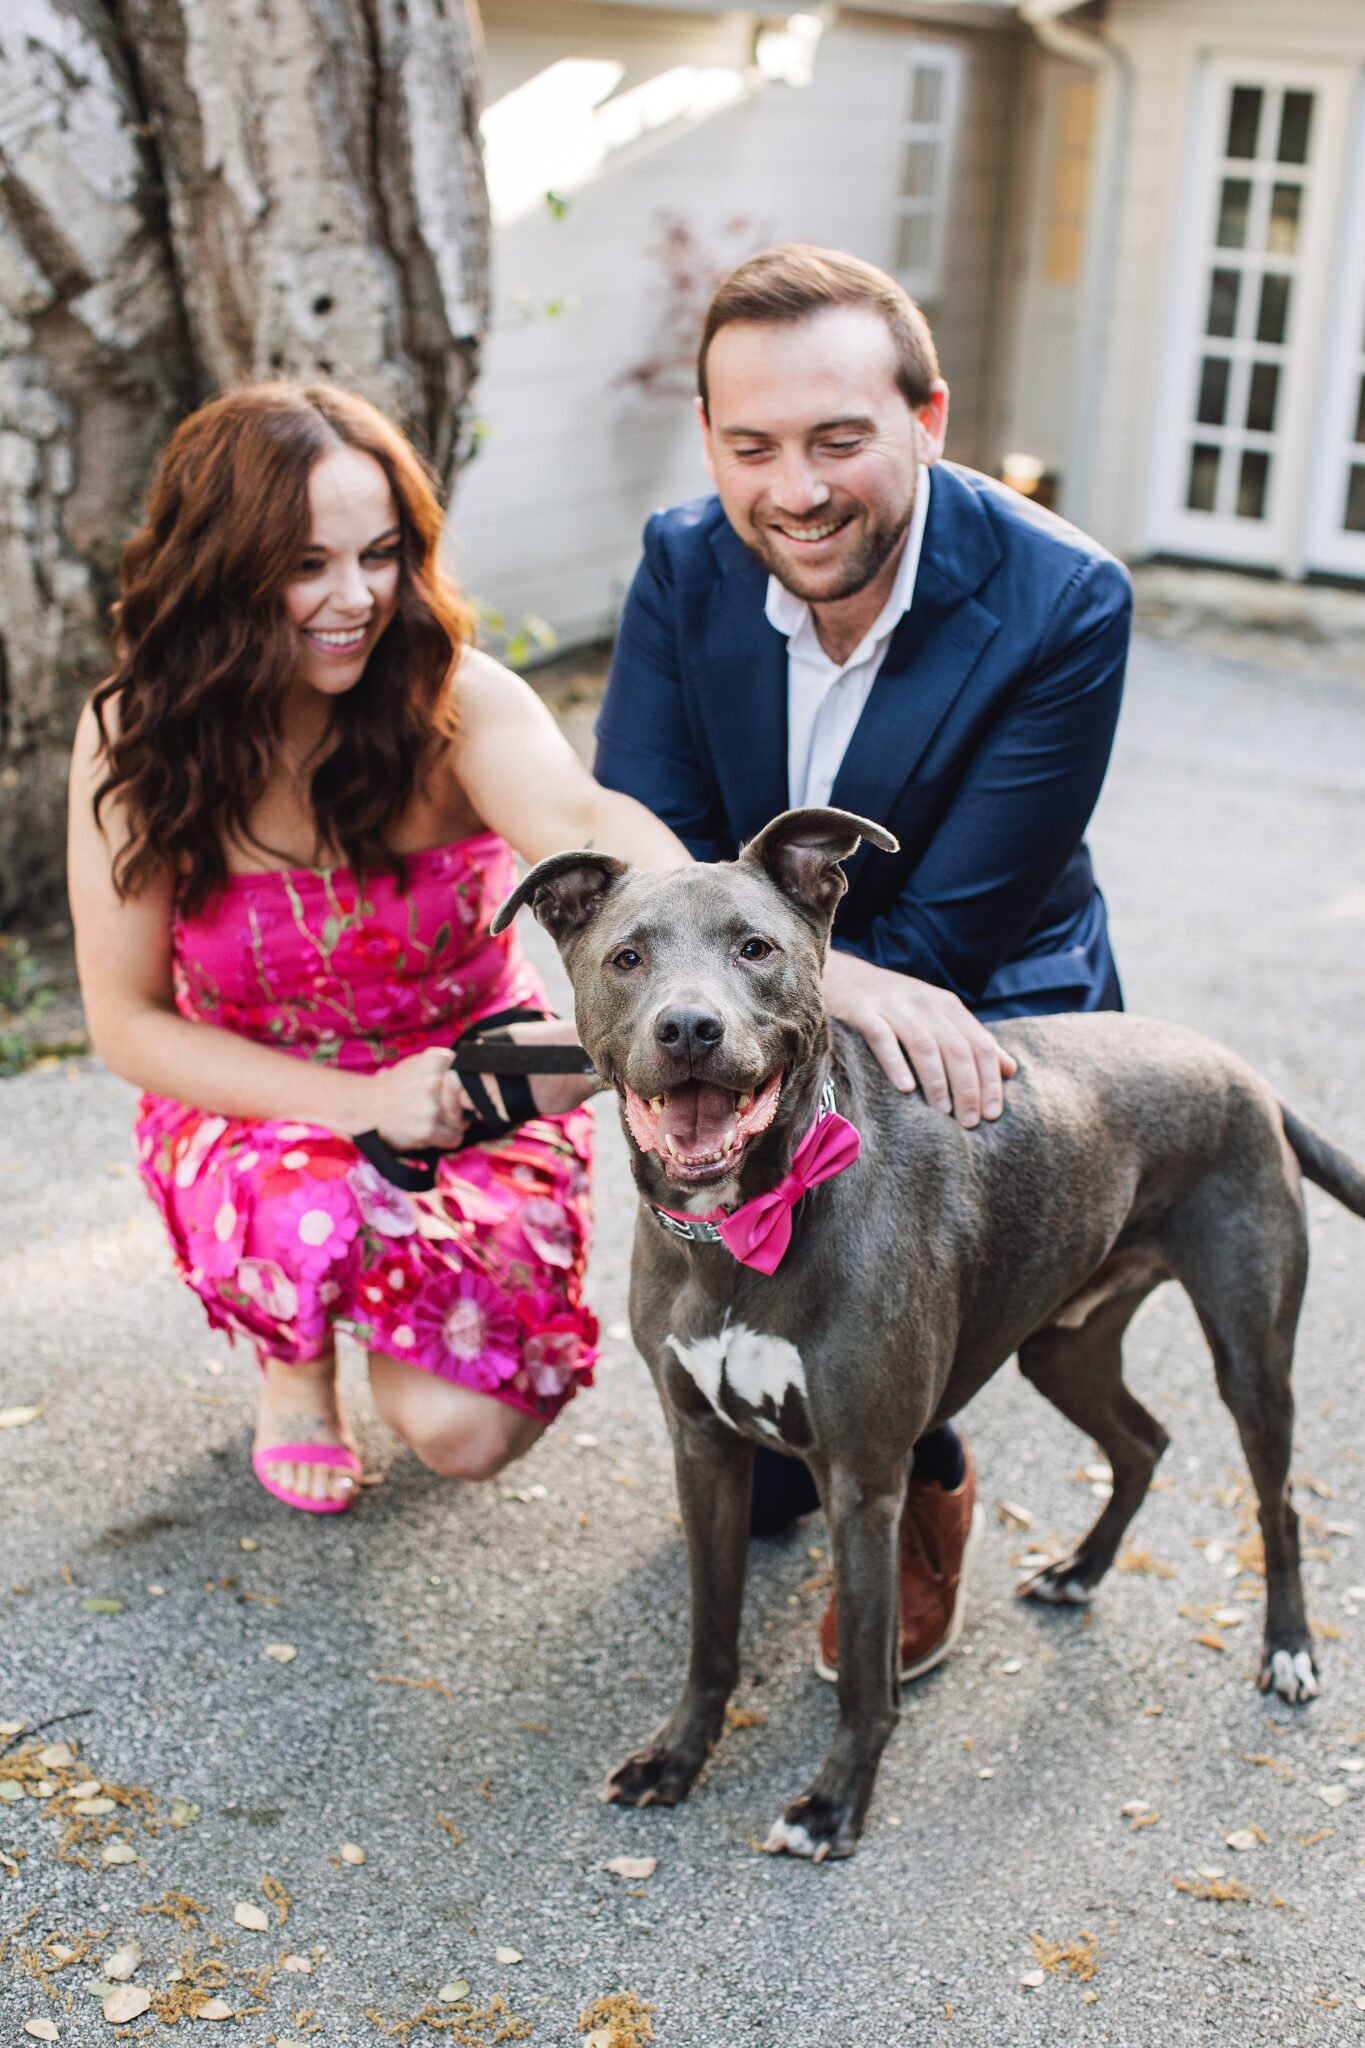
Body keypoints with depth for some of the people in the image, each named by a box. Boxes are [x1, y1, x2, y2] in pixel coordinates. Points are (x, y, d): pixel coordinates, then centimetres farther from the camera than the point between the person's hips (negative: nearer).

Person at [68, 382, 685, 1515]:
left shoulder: (453, 699, -22)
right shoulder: (137, 739, -16)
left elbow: (585, 824, -45)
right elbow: (129, 1023, -13)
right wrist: (356, 1101, -28)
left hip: (475, 1094, 0)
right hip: (255, 1105, 1)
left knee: (462, 1431, -19)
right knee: (308, 1211, -35)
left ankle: (393, 1312, 19)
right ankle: (294, 1360, 3)